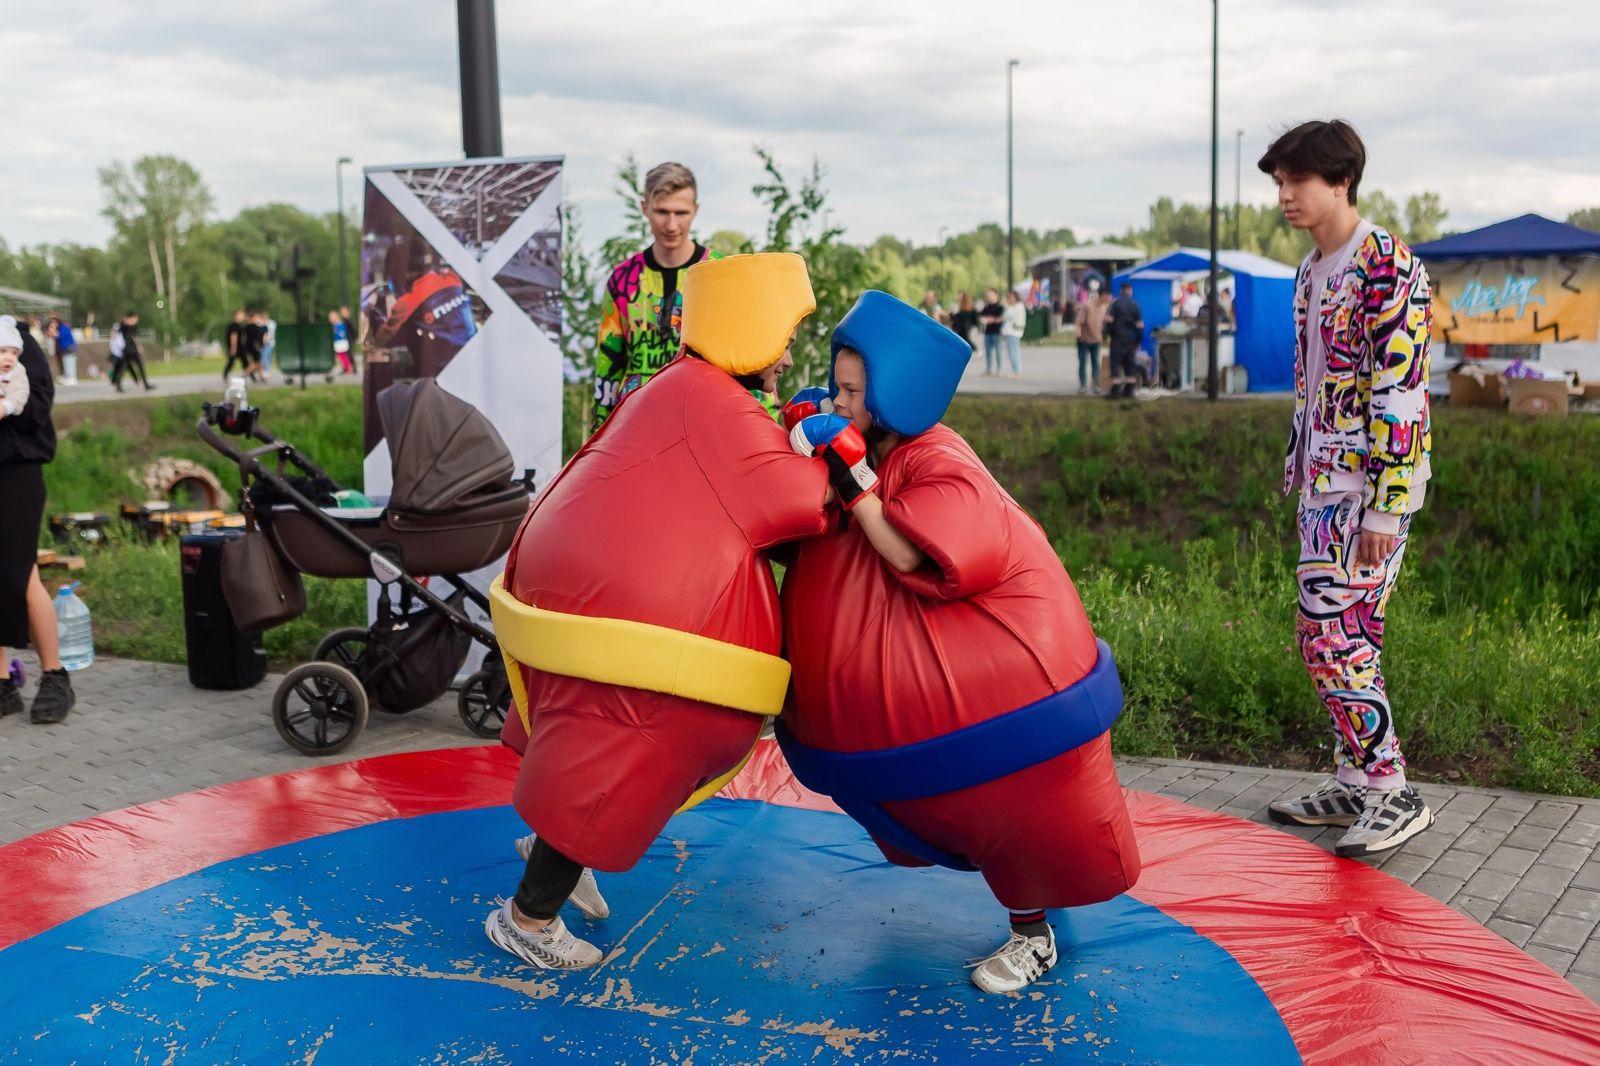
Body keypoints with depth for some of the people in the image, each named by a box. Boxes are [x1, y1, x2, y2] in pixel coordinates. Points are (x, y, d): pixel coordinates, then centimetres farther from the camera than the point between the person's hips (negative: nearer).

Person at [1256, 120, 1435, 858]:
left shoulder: (1388, 265, -13)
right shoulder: (1311, 274, 14)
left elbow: (1402, 392, -18)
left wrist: (1384, 507, -21)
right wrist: (1297, 475, 18)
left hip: (1369, 486, -9)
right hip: (1322, 484, 9)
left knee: (1332, 636, -10)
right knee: (1339, 634, 11)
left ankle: (1392, 793, 1)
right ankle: (1356, 785, 21)